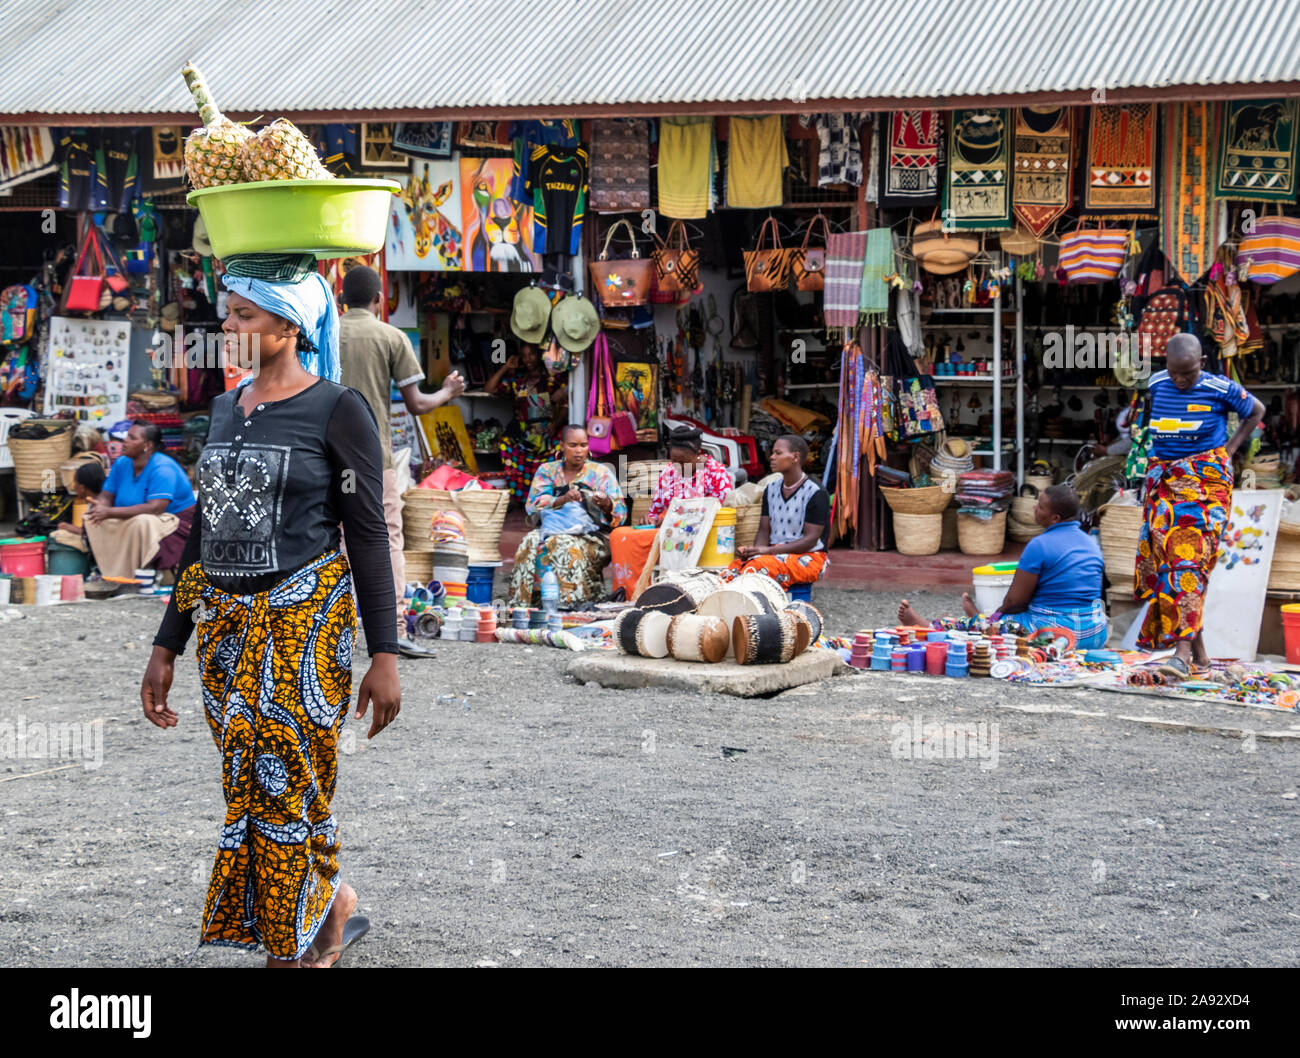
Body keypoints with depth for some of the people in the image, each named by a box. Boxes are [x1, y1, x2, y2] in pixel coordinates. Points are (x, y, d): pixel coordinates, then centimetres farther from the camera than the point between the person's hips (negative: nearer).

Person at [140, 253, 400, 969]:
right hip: (225, 624, 6)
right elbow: (205, 533, 17)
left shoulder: (337, 410, -6)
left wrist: (384, 656, -12)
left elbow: (367, 535, -8)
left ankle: (293, 949, 10)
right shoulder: (227, 408, 13)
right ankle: (330, 905, 29)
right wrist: (166, 646, 16)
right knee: (251, 789, 8)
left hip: (303, 622, -6)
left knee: (284, 792, -5)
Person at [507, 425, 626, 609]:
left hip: (592, 535, -2)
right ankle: (524, 604, -32)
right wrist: (562, 500, -19)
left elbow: (620, 513, 0)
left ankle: (567, 604, -37)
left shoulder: (601, 472, 9)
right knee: (531, 542, -30)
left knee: (565, 545, -35)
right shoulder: (547, 470, 14)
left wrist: (607, 505, -24)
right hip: (553, 529, 2)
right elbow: (533, 505, -1)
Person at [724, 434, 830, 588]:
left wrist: (769, 550, -21)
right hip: (776, 552, 6)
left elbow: (811, 539, -13)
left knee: (761, 565, -35)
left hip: (809, 557, -6)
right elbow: (764, 531, 13)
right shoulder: (771, 490, 15)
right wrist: (756, 549, -13)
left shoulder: (815, 493, -8)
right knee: (738, 564, -25)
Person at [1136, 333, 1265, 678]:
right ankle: (1199, 653, 9)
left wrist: (1230, 448, 2)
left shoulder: (1221, 389, -9)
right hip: (1164, 480, 5)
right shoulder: (1157, 384, 4)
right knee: (1162, 558, 0)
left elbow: (1256, 410, 9)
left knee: (1189, 559, -18)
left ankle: (1183, 652, -26)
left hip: (1206, 481, -5)